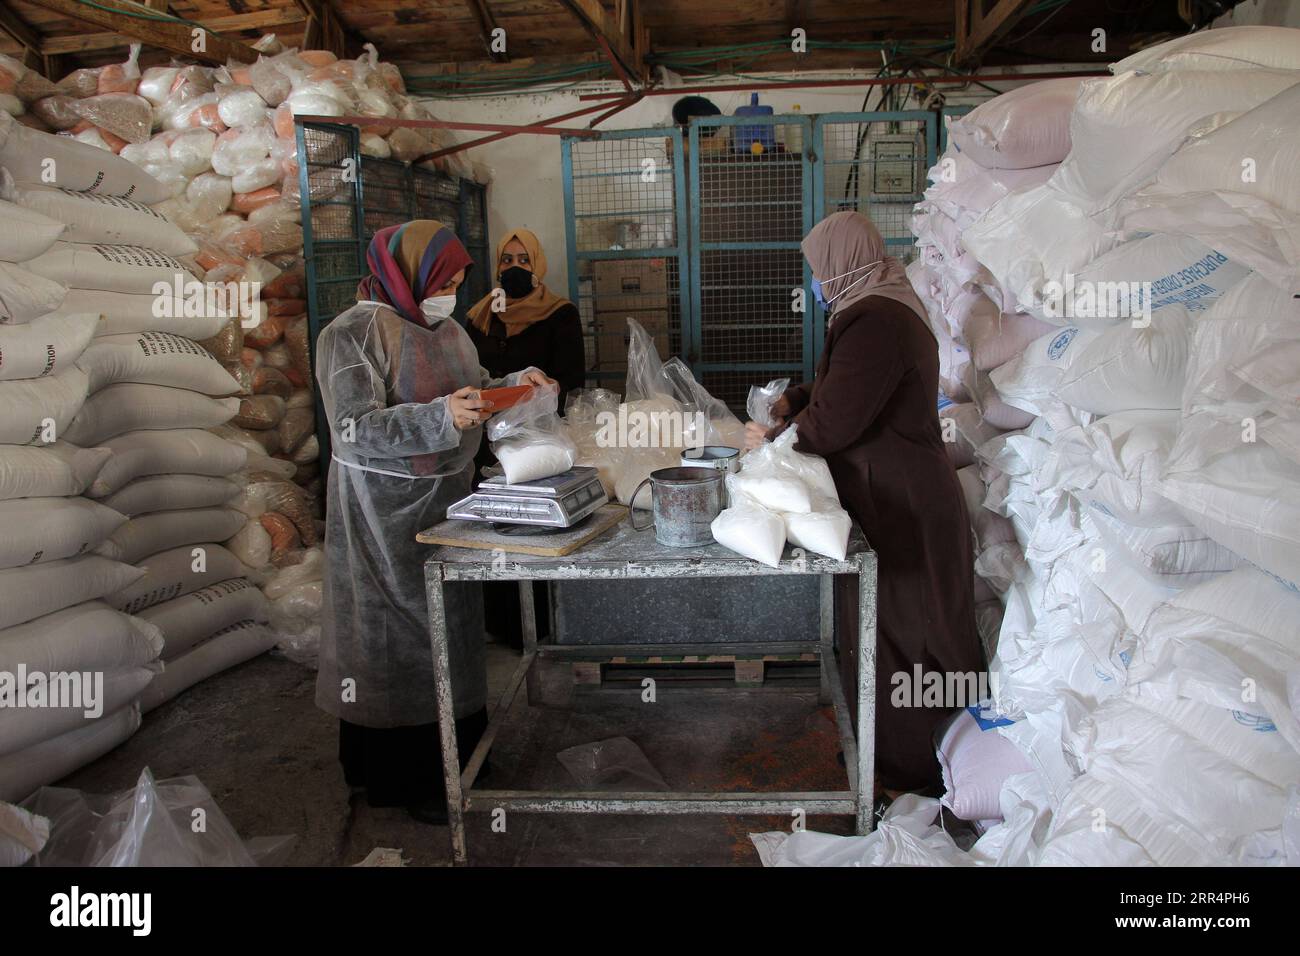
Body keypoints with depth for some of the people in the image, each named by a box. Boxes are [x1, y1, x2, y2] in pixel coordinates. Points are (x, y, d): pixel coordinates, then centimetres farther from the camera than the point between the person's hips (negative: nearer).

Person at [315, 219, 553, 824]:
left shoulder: (444, 328, 9)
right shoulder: (353, 335, -16)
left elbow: (472, 394, 19)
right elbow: (356, 428, -25)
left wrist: (513, 384, 0)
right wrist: (439, 418, -36)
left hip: (446, 500, 8)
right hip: (386, 509, -7)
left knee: (450, 624, 15)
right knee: (398, 634, 3)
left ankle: (455, 750, 33)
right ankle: (403, 779, 19)